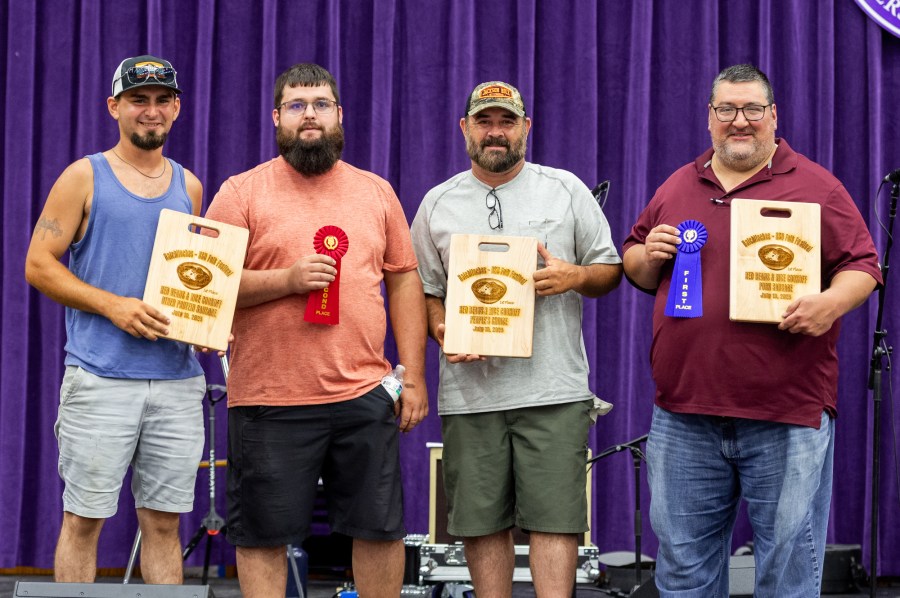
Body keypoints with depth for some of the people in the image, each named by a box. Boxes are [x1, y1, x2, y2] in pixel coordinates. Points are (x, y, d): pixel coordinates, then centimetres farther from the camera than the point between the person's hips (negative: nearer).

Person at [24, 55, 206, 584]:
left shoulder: (188, 186, 15)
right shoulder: (85, 177, 2)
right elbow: (39, 265, -2)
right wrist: (114, 306, -14)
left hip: (178, 378, 4)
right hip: (101, 377, -4)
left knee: (164, 520, 7)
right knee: (83, 517, -1)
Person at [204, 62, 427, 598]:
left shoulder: (377, 192, 12)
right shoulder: (242, 193, 1)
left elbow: (405, 282, 12)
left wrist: (414, 378, 5)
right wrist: (288, 279, -16)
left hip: (365, 395, 3)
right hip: (269, 398, -2)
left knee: (382, 529, 6)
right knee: (263, 535, 3)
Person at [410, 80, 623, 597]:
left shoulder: (566, 190, 7)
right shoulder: (438, 204, 11)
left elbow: (610, 271, 10)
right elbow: (423, 290, 14)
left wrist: (574, 276, -11)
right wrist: (442, 330, -6)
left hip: (553, 387, -2)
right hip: (470, 392, 2)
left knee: (556, 516, -6)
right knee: (482, 520, 5)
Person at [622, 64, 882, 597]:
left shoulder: (816, 187, 3)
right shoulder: (676, 189, 15)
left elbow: (863, 265, 1)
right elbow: (636, 269, 23)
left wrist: (831, 302, -19)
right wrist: (649, 257, 0)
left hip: (788, 419, -3)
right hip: (684, 417, 4)